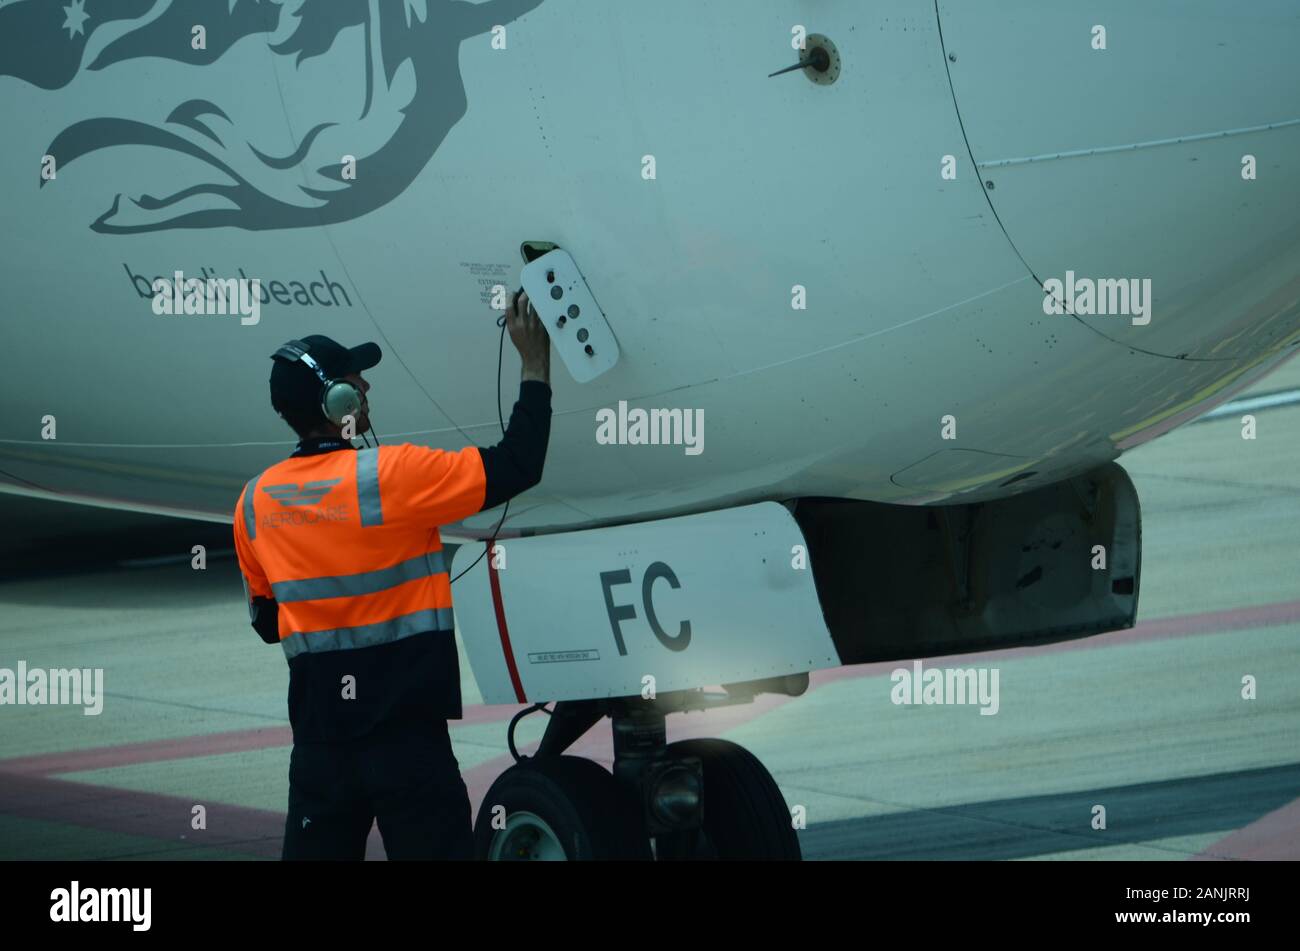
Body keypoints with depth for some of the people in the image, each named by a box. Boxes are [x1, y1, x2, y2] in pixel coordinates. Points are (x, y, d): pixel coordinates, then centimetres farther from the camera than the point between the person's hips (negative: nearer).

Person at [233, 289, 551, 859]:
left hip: (319, 738, 5)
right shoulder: (390, 476, -13)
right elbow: (516, 467, -10)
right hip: (405, 734, -5)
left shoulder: (256, 502, 4)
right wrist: (535, 364, -1)